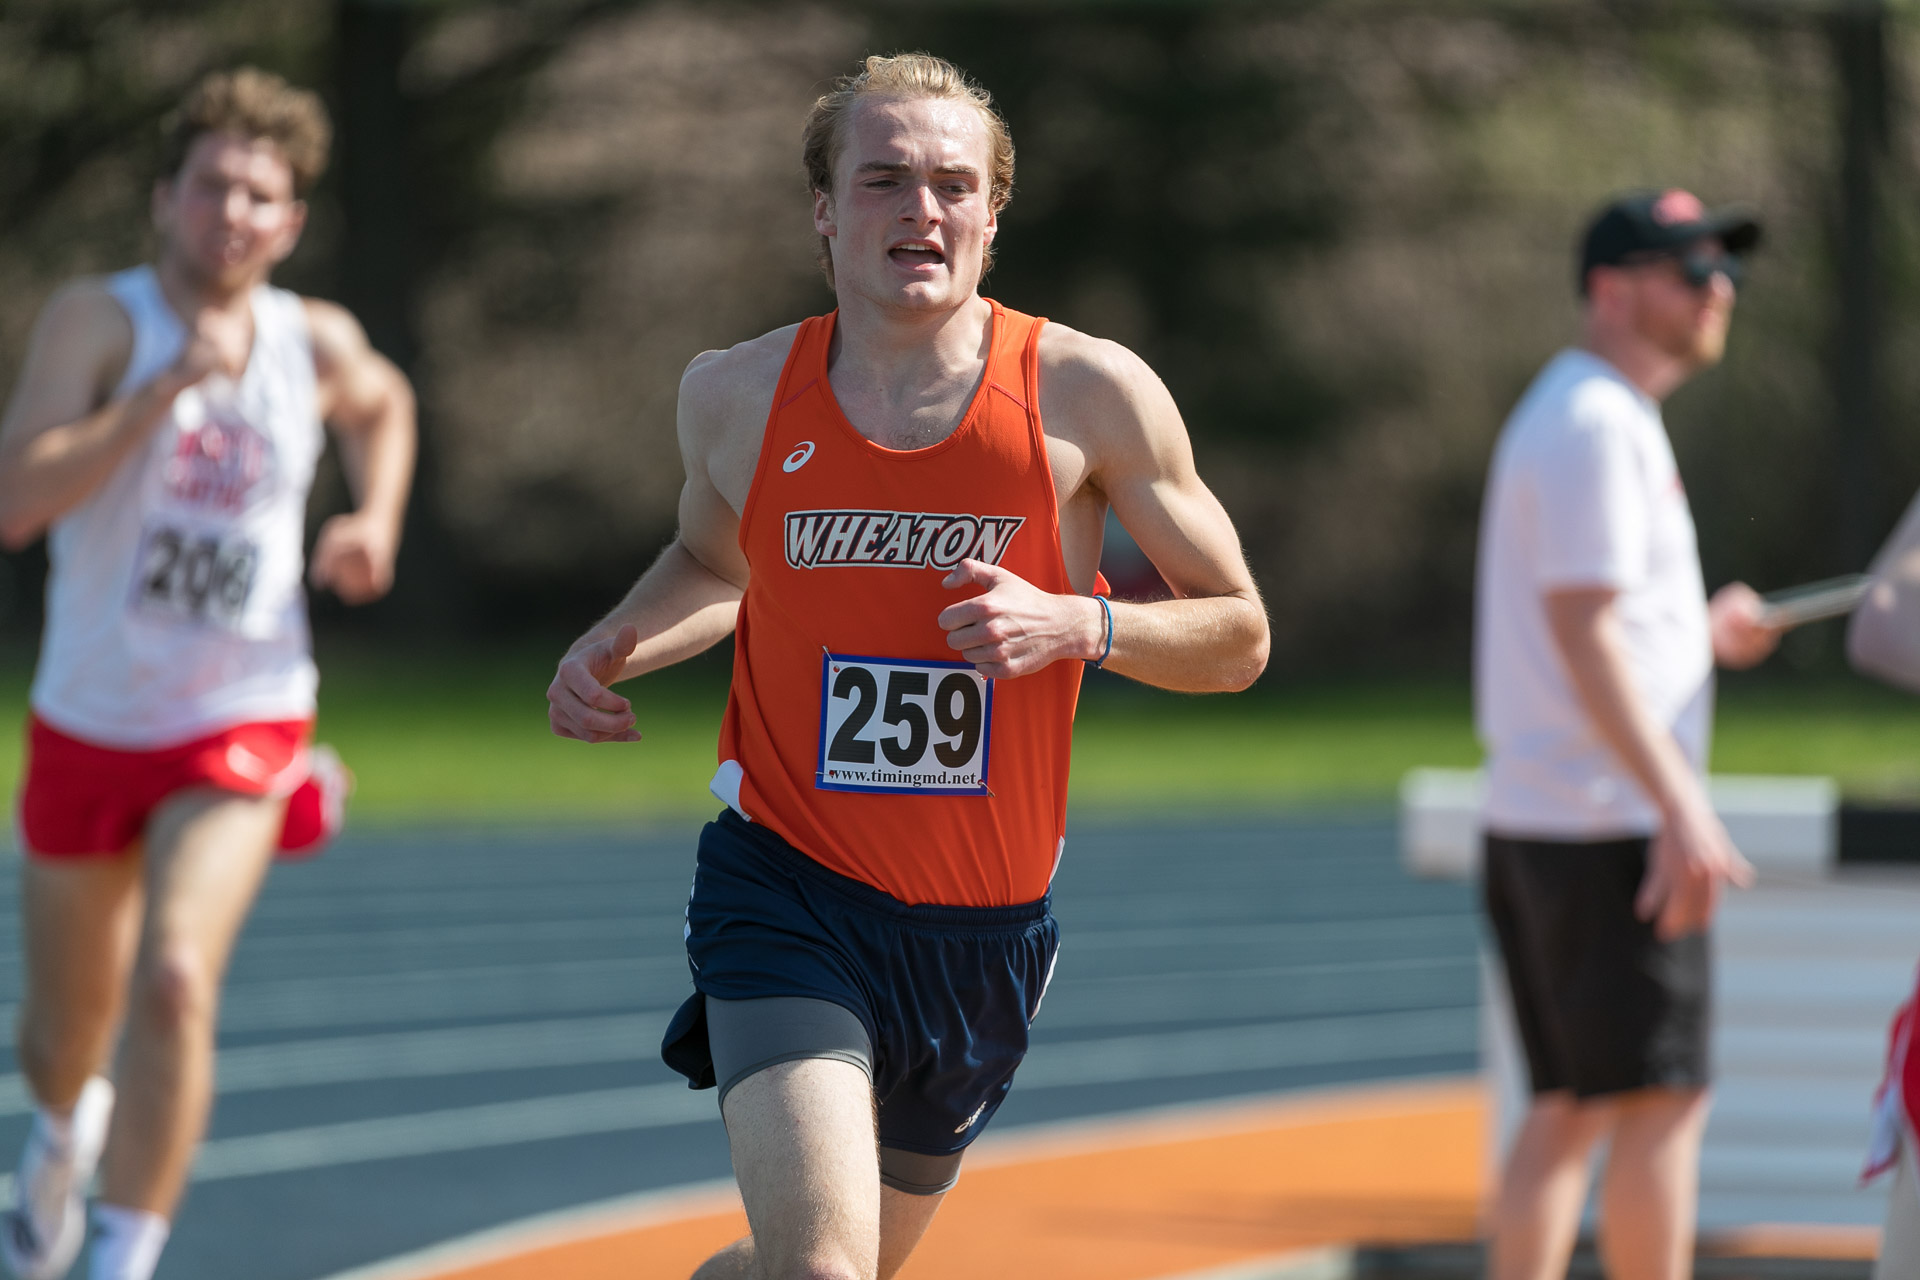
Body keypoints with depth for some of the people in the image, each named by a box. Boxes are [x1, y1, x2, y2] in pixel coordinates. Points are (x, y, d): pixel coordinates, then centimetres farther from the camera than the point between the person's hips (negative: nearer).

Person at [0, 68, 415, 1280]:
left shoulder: (317, 342, -2)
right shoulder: (100, 319, -13)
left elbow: (383, 404, 24)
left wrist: (376, 523, 6)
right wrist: (171, 385, -32)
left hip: (243, 723, 0)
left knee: (177, 983, -24)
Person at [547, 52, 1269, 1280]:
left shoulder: (1089, 395, -8)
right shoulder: (736, 397, -2)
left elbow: (1238, 636, -1)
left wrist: (1076, 625, -20)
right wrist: (618, 645, 0)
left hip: (984, 930, 2)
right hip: (787, 891, -2)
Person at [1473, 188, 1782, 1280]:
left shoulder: (1586, 416, 19)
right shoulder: (1597, 425, -13)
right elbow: (1582, 634, -21)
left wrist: (1697, 631, 16)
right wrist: (1682, 808, -25)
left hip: (1539, 821, 10)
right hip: (1609, 824, -10)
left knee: (1573, 1102, 11)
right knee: (1662, 1098, -7)